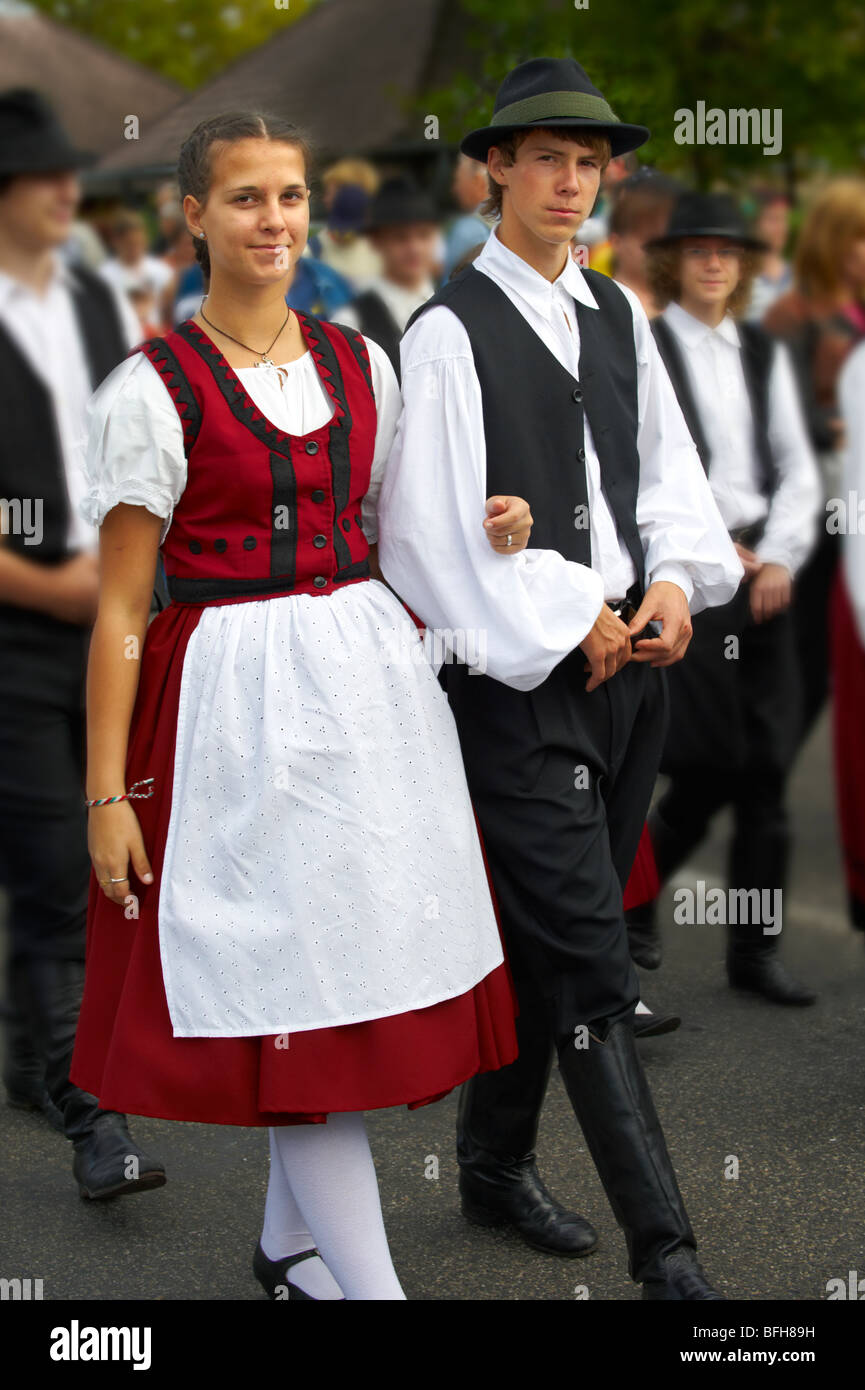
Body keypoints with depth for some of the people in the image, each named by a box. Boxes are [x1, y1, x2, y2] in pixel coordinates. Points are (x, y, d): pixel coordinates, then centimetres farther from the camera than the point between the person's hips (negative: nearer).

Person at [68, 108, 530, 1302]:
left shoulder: (359, 363, 10)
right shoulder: (156, 386, -6)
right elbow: (120, 607, -6)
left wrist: (479, 542, 1)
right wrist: (107, 792, -8)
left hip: (374, 679, 6)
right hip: (240, 705, -5)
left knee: (352, 960, 11)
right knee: (293, 973, -4)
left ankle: (291, 1245, 29)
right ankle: (369, 1283, 2)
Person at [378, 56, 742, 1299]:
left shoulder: (619, 314, 10)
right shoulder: (451, 331, -10)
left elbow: (667, 469, 15)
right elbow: (432, 532, -13)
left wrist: (676, 578, -4)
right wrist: (568, 624, -11)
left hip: (626, 662, 7)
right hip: (518, 681, -7)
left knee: (546, 938, 17)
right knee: (592, 964, -7)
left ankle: (496, 1163, 35)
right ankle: (666, 1253, -3)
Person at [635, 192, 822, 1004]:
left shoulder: (764, 355, 15)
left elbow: (798, 467, 12)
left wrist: (779, 556, -1)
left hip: (762, 570, 5)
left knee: (766, 768, 3)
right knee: (708, 768, -9)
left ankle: (755, 951, 11)